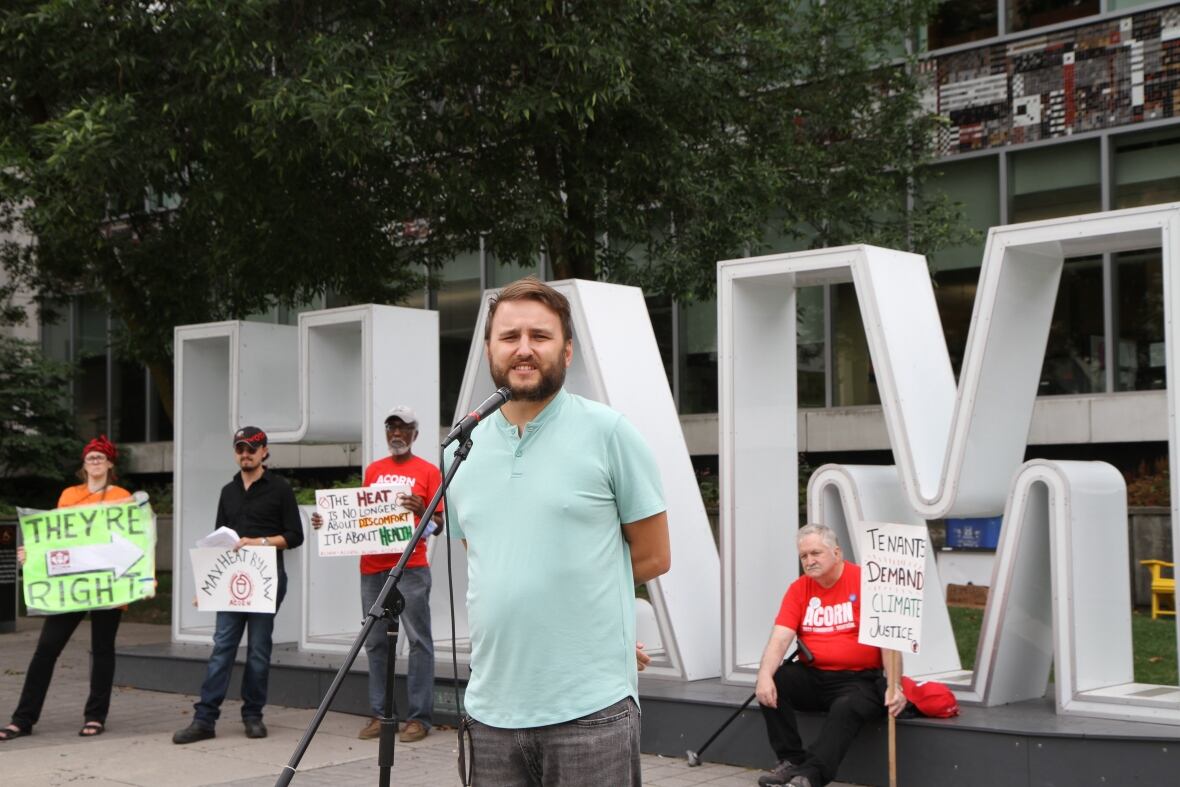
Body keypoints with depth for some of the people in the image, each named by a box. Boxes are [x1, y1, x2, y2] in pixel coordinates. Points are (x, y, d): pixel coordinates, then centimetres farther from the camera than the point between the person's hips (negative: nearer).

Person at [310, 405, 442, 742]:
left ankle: (419, 717, -3)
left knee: (418, 639, -5)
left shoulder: (427, 471, 4)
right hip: (372, 566, 5)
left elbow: (438, 525, 1)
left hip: (411, 567, -5)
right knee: (376, 641, 6)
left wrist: (421, 510, -19)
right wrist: (329, 522, 6)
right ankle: (378, 715, 12)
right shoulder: (373, 470, 17)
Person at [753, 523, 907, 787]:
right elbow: (780, 638, -3)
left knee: (846, 709, -34)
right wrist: (765, 675, -23)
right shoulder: (799, 589, 6)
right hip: (811, 676, 5)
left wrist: (894, 687, -24)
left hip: (859, 679, -5)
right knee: (772, 683, -20)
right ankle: (791, 761, -15)